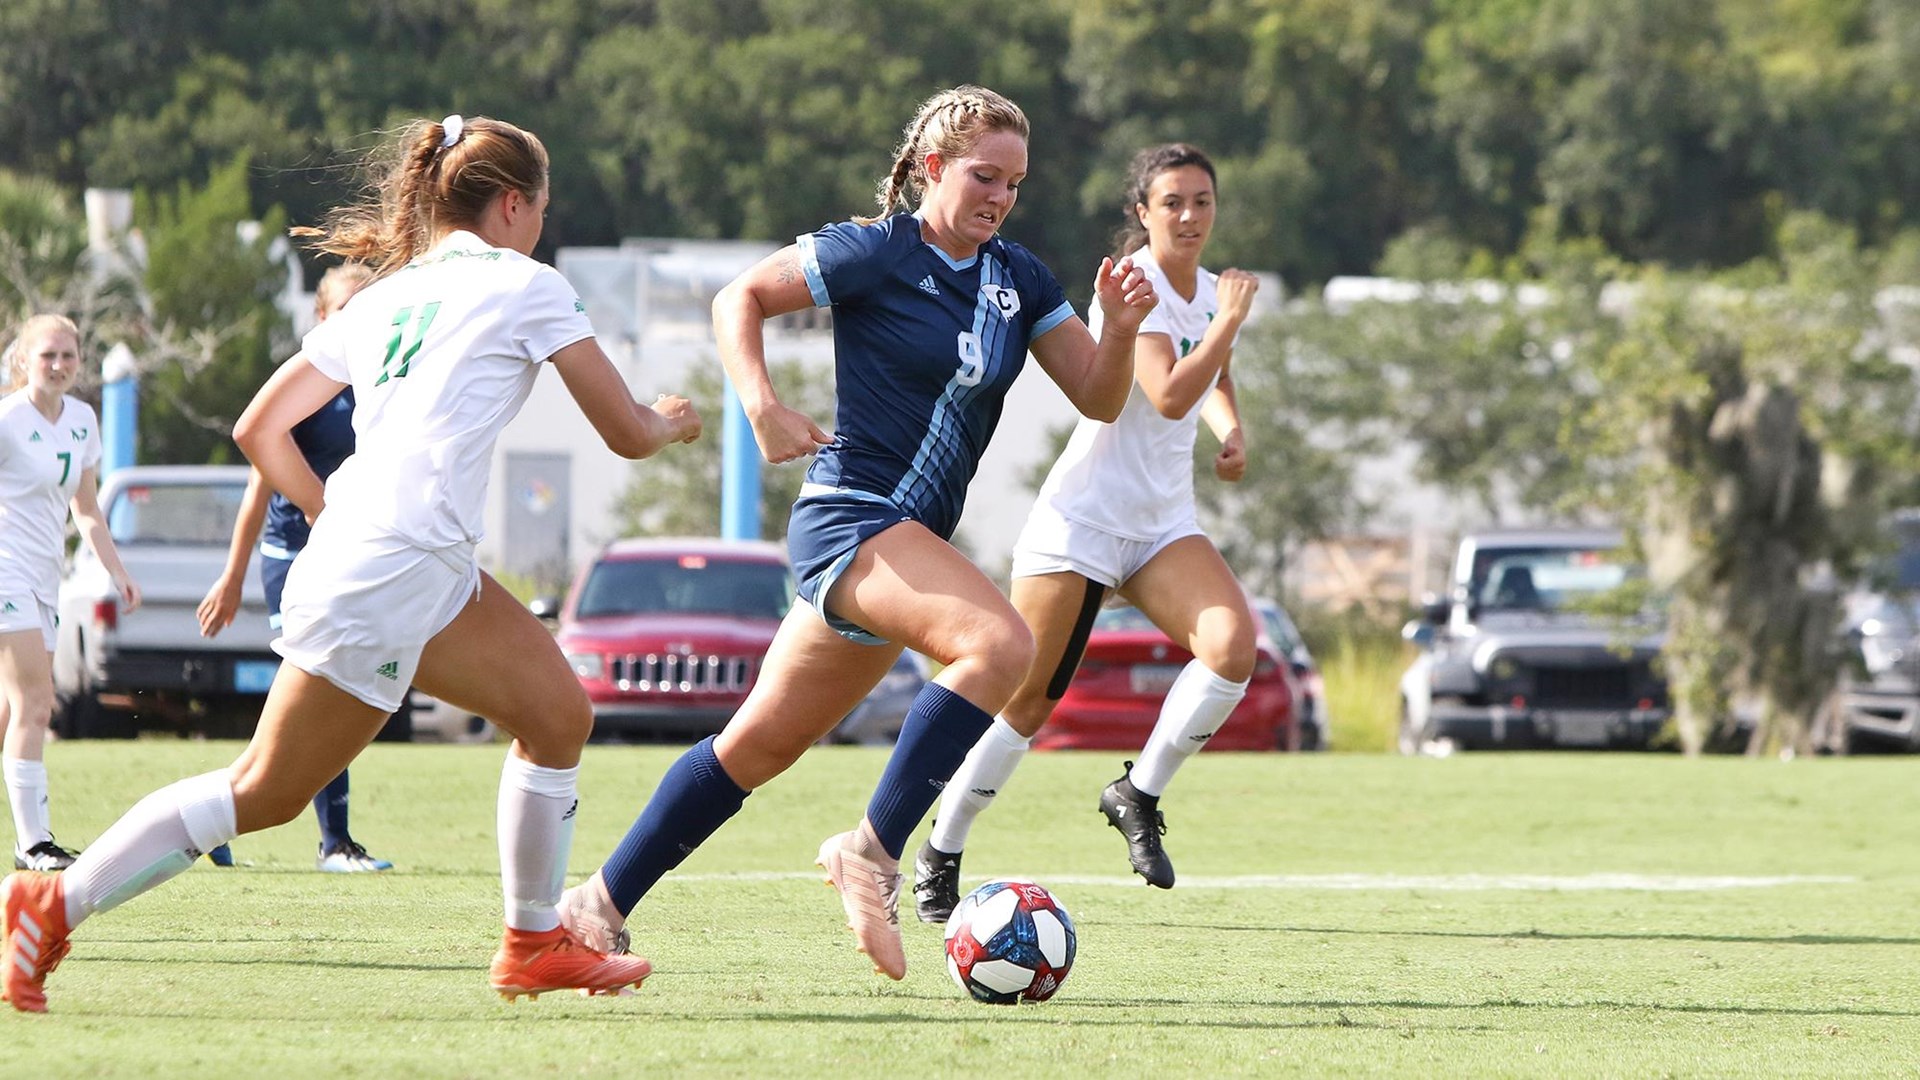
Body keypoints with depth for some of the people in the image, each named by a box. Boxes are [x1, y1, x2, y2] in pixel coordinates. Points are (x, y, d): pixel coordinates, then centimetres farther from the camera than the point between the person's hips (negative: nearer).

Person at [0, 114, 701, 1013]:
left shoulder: (382, 300, 19)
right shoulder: (524, 286, 0)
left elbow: (259, 429, 17)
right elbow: (626, 433, 3)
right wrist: (670, 421, 24)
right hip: (391, 581, -9)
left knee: (557, 711, 12)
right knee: (266, 791, -2)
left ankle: (533, 945, 17)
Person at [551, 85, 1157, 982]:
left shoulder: (1017, 281, 11)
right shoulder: (875, 252, -7)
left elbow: (1097, 398, 11)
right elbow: (741, 297, 0)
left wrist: (1120, 329, -10)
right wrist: (762, 407, -15)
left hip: (911, 544, 8)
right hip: (850, 515, -8)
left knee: (763, 744, 11)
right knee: (1000, 641, -30)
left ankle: (600, 904, 21)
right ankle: (873, 850, -25)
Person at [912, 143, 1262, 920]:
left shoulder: (1209, 290, 9)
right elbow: (1169, 396, -27)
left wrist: (1231, 430, 10)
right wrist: (1231, 318, -18)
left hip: (1163, 523, 6)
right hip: (1082, 517, -6)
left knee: (1233, 644, -21)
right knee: (1025, 700, -4)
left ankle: (1139, 796, -3)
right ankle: (940, 855, 14)